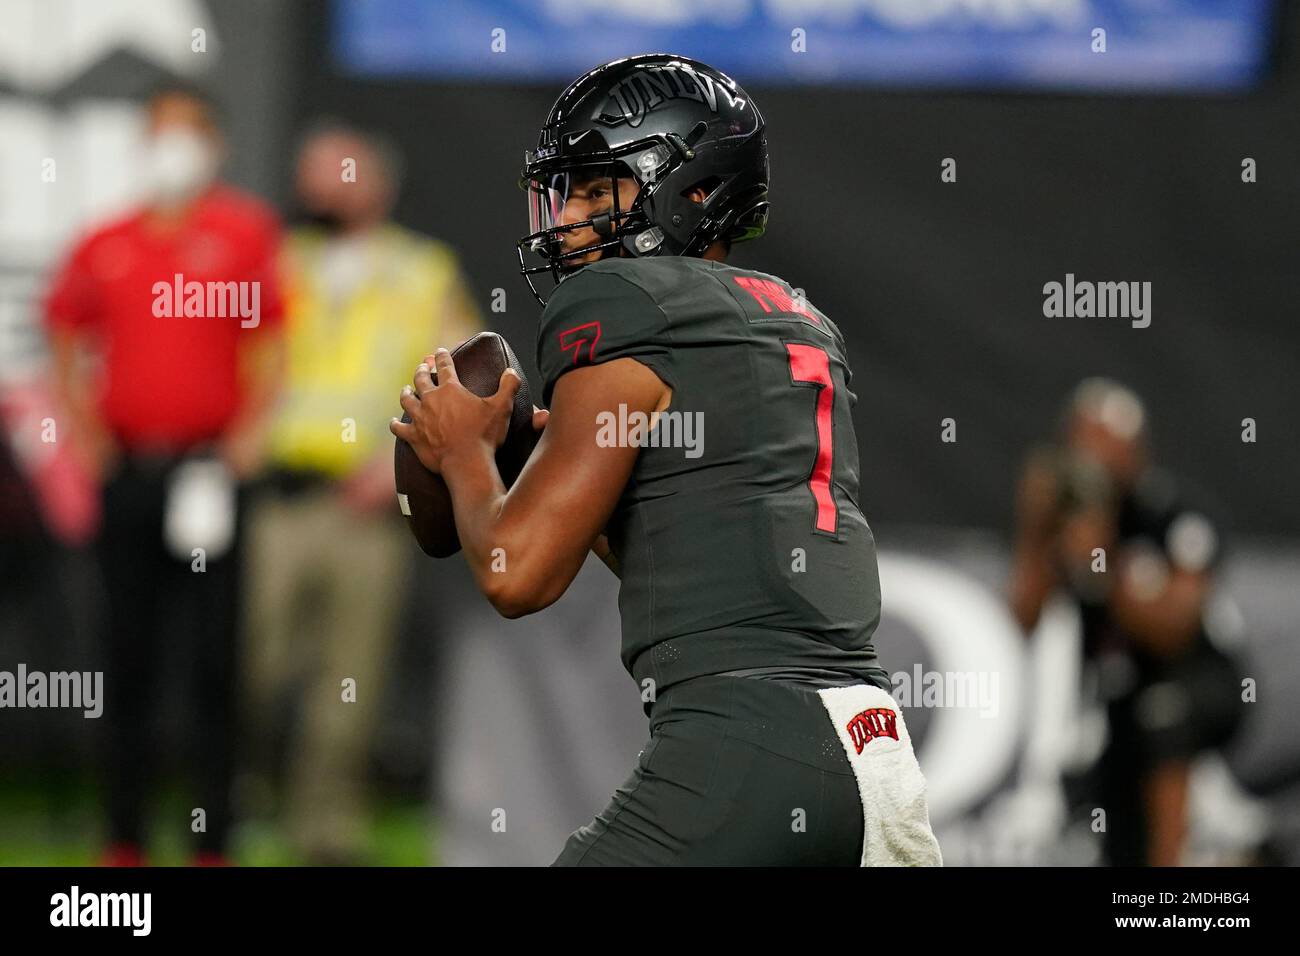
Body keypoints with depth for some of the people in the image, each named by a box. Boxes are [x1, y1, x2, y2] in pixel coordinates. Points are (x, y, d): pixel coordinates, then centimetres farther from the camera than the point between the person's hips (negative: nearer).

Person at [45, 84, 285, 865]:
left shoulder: (246, 233, 0)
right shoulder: (105, 246, 11)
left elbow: (272, 340, -2)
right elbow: (67, 337, 20)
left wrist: (248, 436, -12)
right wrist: (81, 431, 7)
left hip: (208, 470, -4)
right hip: (126, 470, 4)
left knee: (213, 660, -3)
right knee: (127, 659, 7)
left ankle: (214, 839, 1)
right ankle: (126, 838, 14)